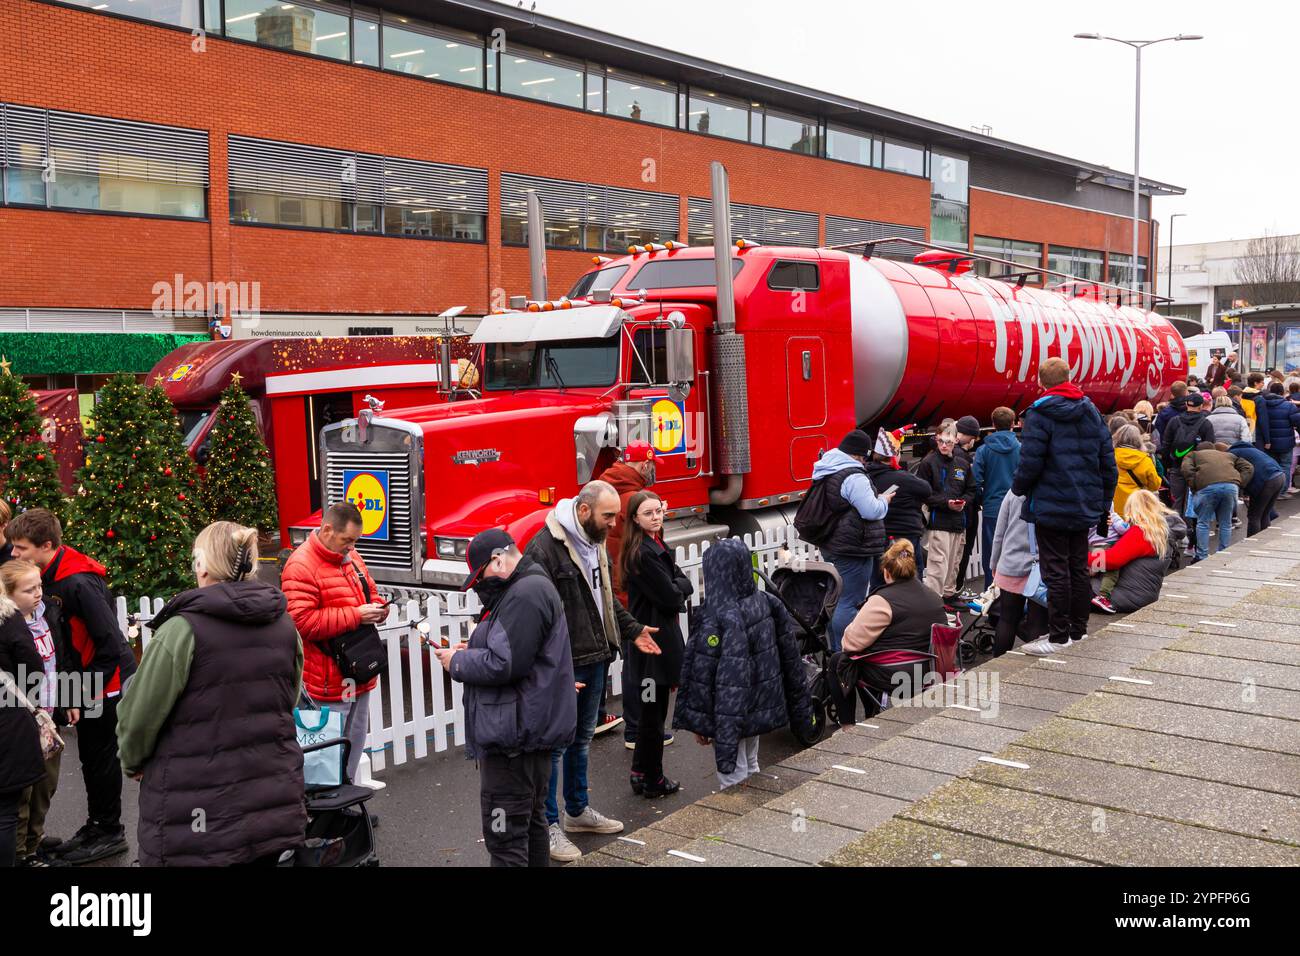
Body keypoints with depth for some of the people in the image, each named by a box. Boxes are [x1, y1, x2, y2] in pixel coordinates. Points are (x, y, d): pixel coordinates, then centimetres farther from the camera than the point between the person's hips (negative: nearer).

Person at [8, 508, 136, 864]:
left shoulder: (77, 583, -26)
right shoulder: (50, 575, 2)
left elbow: (109, 642, -25)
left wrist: (90, 689, -17)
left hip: (108, 679, -9)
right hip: (88, 678, 9)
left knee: (100, 756, 2)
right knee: (90, 754, 17)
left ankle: (110, 832, 16)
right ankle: (97, 825, 30)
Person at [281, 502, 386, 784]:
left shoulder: (351, 556, 10)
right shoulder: (301, 565, -17)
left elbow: (370, 591, 24)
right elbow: (302, 621, -24)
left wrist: (377, 608, 0)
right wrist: (356, 615, -23)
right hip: (328, 681, -9)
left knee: (355, 743, 18)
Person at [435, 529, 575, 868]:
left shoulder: (525, 594, -18)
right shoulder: (533, 587, 17)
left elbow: (503, 664, -23)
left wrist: (458, 661, -8)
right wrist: (474, 650, 11)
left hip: (513, 736, -11)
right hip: (531, 731, 11)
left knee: (504, 835, -7)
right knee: (531, 823, 19)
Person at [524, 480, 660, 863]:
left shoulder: (594, 542, 10)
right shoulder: (544, 548, -19)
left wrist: (631, 630, 17)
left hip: (595, 659, 9)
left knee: (582, 738, 20)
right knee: (555, 744, 1)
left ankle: (577, 810, 35)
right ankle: (547, 825, 13)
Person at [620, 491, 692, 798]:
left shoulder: (656, 546, 12)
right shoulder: (643, 553, -19)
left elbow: (685, 584, 8)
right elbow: (670, 596, -20)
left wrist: (676, 586, -11)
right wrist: (680, 587, -1)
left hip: (660, 637, 10)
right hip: (654, 640, -10)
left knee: (651, 710, 18)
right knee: (654, 713, 2)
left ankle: (641, 773, 29)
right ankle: (653, 781, 14)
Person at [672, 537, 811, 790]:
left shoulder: (721, 618, -24)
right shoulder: (767, 603, -3)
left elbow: (731, 683, -25)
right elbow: (790, 658, 4)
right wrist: (800, 709, 14)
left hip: (732, 714, -7)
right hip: (761, 708, 7)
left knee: (733, 782, 6)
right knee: (751, 772, 23)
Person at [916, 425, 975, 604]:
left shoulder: (962, 464, 11)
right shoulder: (929, 462, -5)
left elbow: (971, 490, 18)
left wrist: (963, 501, -3)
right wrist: (946, 502, -16)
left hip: (958, 520, 6)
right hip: (938, 520, -6)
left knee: (954, 561, 14)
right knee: (938, 563, -10)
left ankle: (949, 594, 27)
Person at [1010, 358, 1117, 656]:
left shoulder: (1040, 413, -11)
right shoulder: (1091, 411, 9)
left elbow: (1030, 462, -18)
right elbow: (1108, 461, 9)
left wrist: (1019, 488, 0)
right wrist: (1104, 502, 16)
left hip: (1051, 507, -6)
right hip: (1085, 508, 6)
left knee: (1056, 572, -2)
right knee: (1078, 568, 14)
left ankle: (1059, 636, 1)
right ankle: (1078, 629, 22)